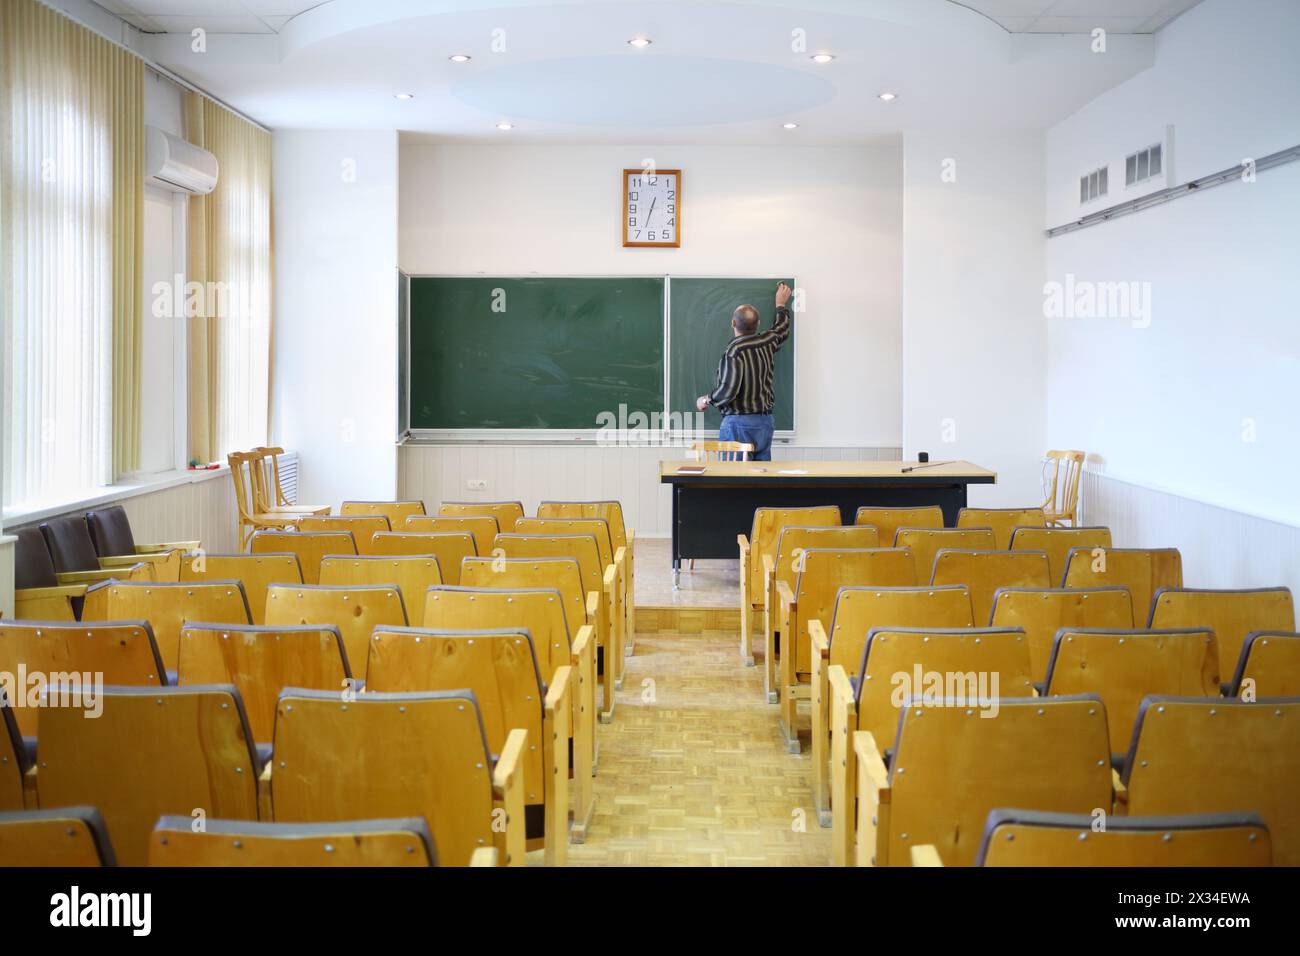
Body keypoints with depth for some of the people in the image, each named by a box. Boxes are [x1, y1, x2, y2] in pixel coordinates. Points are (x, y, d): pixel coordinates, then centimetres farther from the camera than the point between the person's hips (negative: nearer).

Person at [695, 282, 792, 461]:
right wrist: (781, 304, 48)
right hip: (765, 422, 7)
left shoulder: (733, 351, -15)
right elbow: (782, 330, 31)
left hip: (739, 424, -7)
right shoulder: (767, 342, 7)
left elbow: (728, 391, -21)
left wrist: (706, 400, -2)